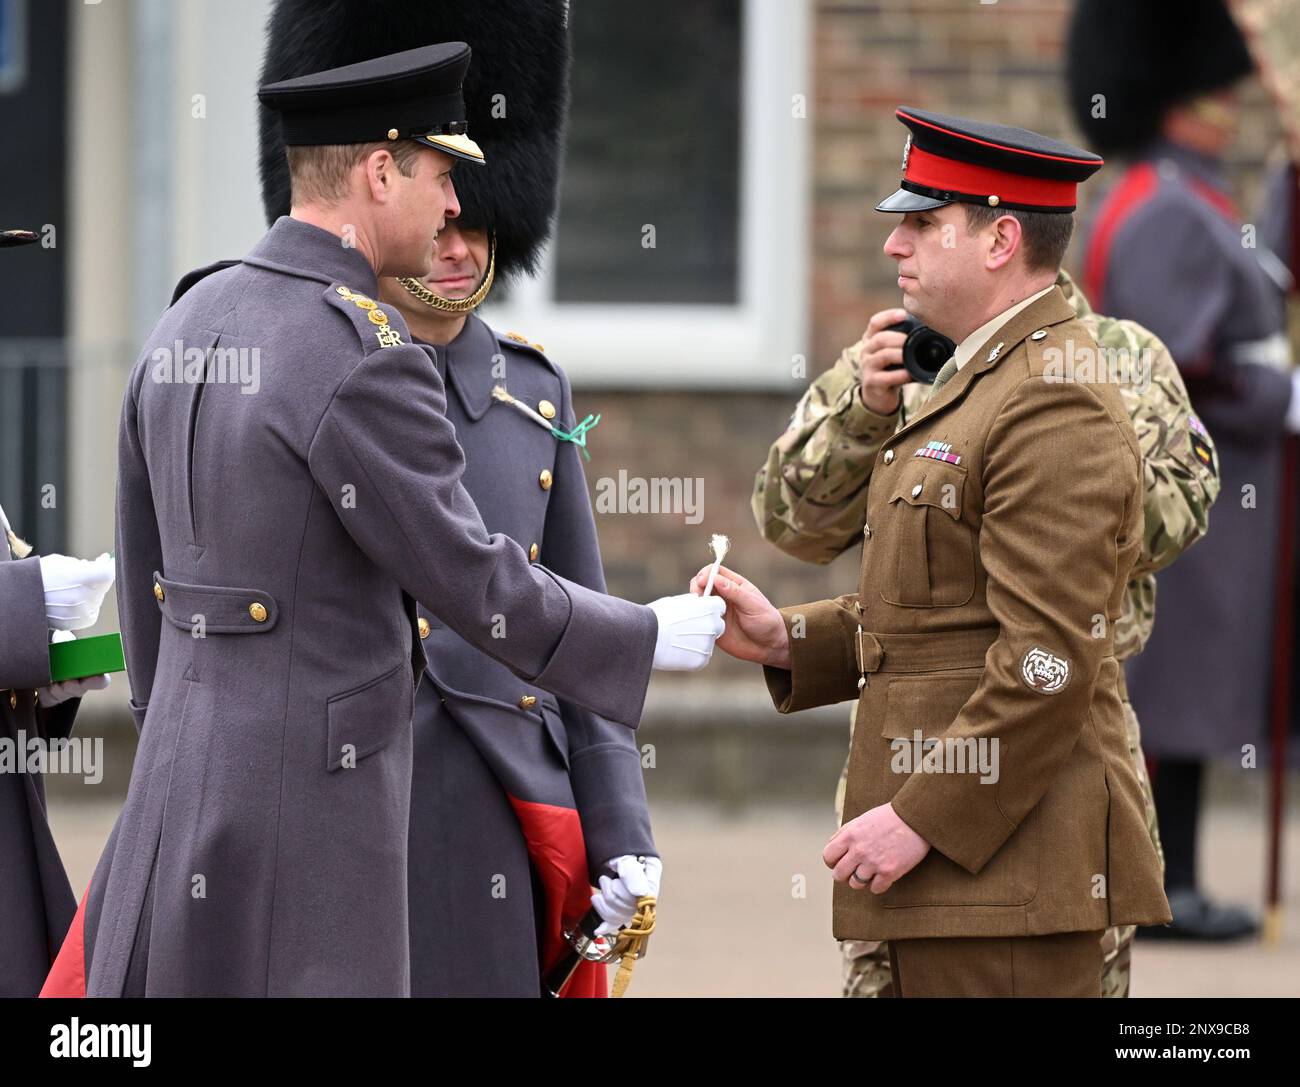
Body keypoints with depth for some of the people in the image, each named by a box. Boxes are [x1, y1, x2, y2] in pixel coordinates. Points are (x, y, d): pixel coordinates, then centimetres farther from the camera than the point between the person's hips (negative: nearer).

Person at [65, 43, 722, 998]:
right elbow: (475, 585, -15)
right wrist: (652, 637, -1)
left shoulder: (192, 321, 9)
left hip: (189, 768, 9)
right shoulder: (362, 356, -19)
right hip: (308, 780, -9)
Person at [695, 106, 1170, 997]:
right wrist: (786, 639, 8)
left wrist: (924, 816, -19)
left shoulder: (1053, 403, -15)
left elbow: (1051, 661, -21)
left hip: (1003, 857, -10)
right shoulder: (980, 383, 19)